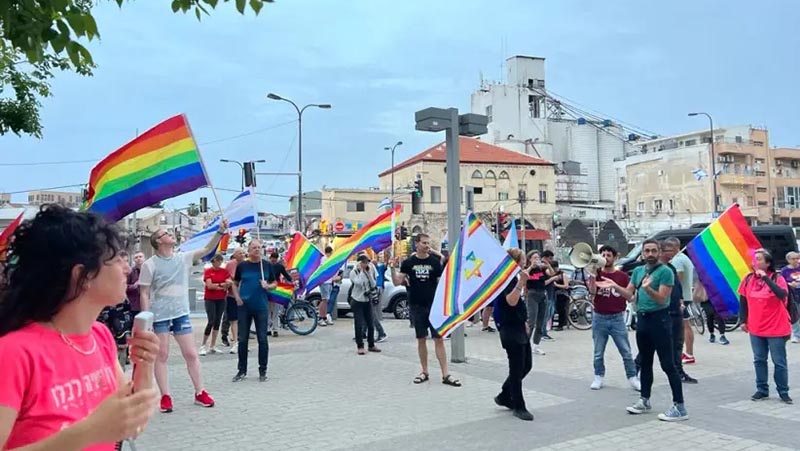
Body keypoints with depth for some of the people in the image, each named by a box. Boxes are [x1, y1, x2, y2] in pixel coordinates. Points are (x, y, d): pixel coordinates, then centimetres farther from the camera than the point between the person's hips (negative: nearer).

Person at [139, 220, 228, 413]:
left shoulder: (183, 258, 6)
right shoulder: (150, 264, -5)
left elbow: (207, 249, 0)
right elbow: (144, 294, -5)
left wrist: (221, 232, -12)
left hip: (181, 314, 4)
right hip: (160, 316, -3)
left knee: (191, 354, 5)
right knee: (162, 355, 4)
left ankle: (200, 393, 15)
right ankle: (165, 396, 13)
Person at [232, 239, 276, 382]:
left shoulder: (267, 265, 4)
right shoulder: (242, 266, 3)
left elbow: (274, 283, 10)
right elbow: (235, 283, 12)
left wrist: (268, 286, -11)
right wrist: (237, 297, -3)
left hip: (261, 307, 0)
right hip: (244, 307, 0)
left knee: (262, 339, 2)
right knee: (242, 339, 5)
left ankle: (262, 371, 12)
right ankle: (242, 370, 17)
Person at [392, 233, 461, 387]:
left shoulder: (435, 262, 0)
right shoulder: (408, 262, 1)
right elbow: (397, 282, -1)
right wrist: (393, 267, -16)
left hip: (433, 306, -1)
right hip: (416, 307, 1)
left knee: (439, 339, -3)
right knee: (421, 339, 9)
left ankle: (445, 375, 0)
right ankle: (424, 372, 20)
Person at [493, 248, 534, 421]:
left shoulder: (515, 278, 13)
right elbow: (511, 301, -32)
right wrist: (521, 283, -38)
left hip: (520, 329, 10)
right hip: (511, 331, -10)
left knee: (526, 366, 14)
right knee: (517, 369, -1)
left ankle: (504, 396, 27)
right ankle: (519, 407, 11)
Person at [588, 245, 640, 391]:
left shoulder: (622, 276, 2)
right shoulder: (596, 274, 3)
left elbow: (629, 296, -10)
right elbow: (592, 291, -14)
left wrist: (615, 286, -25)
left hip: (617, 318, -1)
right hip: (599, 318, 1)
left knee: (626, 352, 1)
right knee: (598, 353, 7)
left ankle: (633, 378, 10)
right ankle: (598, 377, 19)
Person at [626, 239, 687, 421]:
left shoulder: (665, 271, -11)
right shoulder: (638, 271, 10)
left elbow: (662, 299, -17)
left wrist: (647, 288, -33)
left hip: (659, 319, -7)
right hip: (642, 319, 7)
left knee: (667, 364, -6)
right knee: (645, 363, 17)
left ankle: (679, 407, -2)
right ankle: (645, 400, 28)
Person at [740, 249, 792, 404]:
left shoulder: (777, 278, -10)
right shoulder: (748, 279, 0)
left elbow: (782, 295, -29)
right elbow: (743, 301, 8)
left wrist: (766, 278, -30)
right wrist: (743, 321, 6)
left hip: (776, 329, -3)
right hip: (755, 329, 4)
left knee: (779, 362, 5)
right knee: (759, 360, 11)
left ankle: (783, 392, 16)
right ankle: (762, 390, 21)